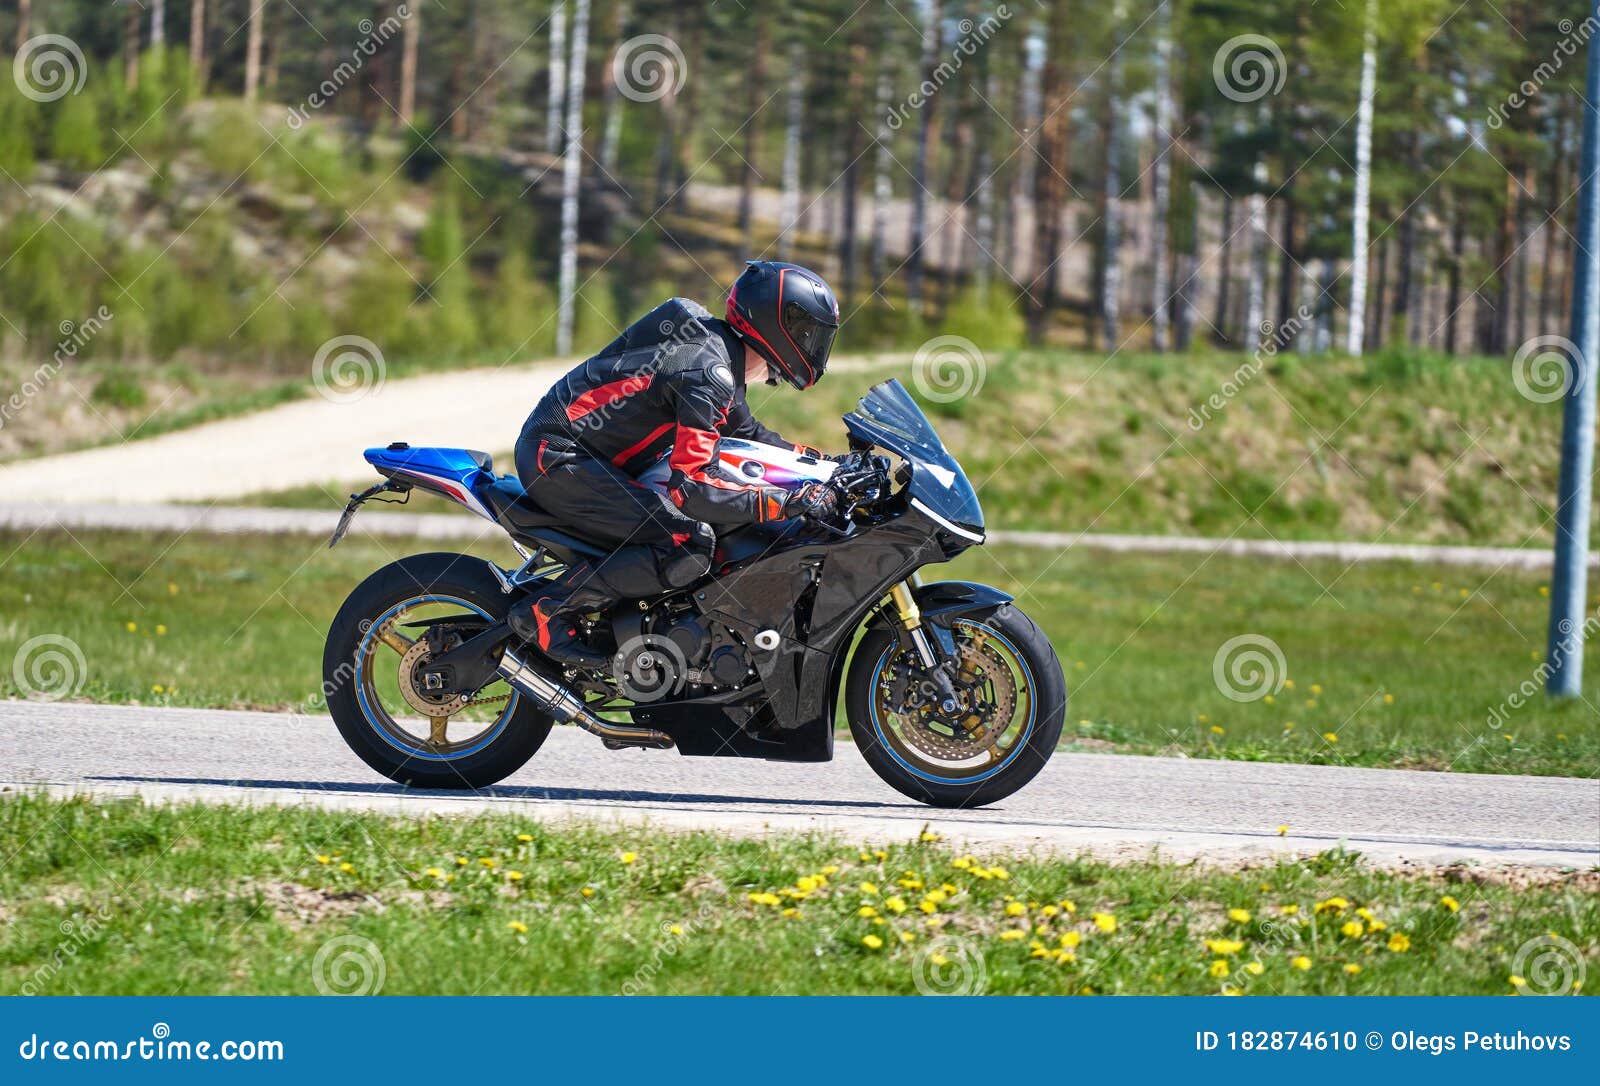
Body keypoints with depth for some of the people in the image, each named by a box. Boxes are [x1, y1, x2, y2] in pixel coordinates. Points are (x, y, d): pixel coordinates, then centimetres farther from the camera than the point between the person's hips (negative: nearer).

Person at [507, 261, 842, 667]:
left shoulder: (716, 348, 11)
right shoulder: (708, 371, -21)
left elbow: (746, 432, 27)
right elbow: (693, 486, -28)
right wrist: (788, 503, -27)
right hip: (557, 459, -11)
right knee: (690, 545, -23)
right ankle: (545, 611, -18)